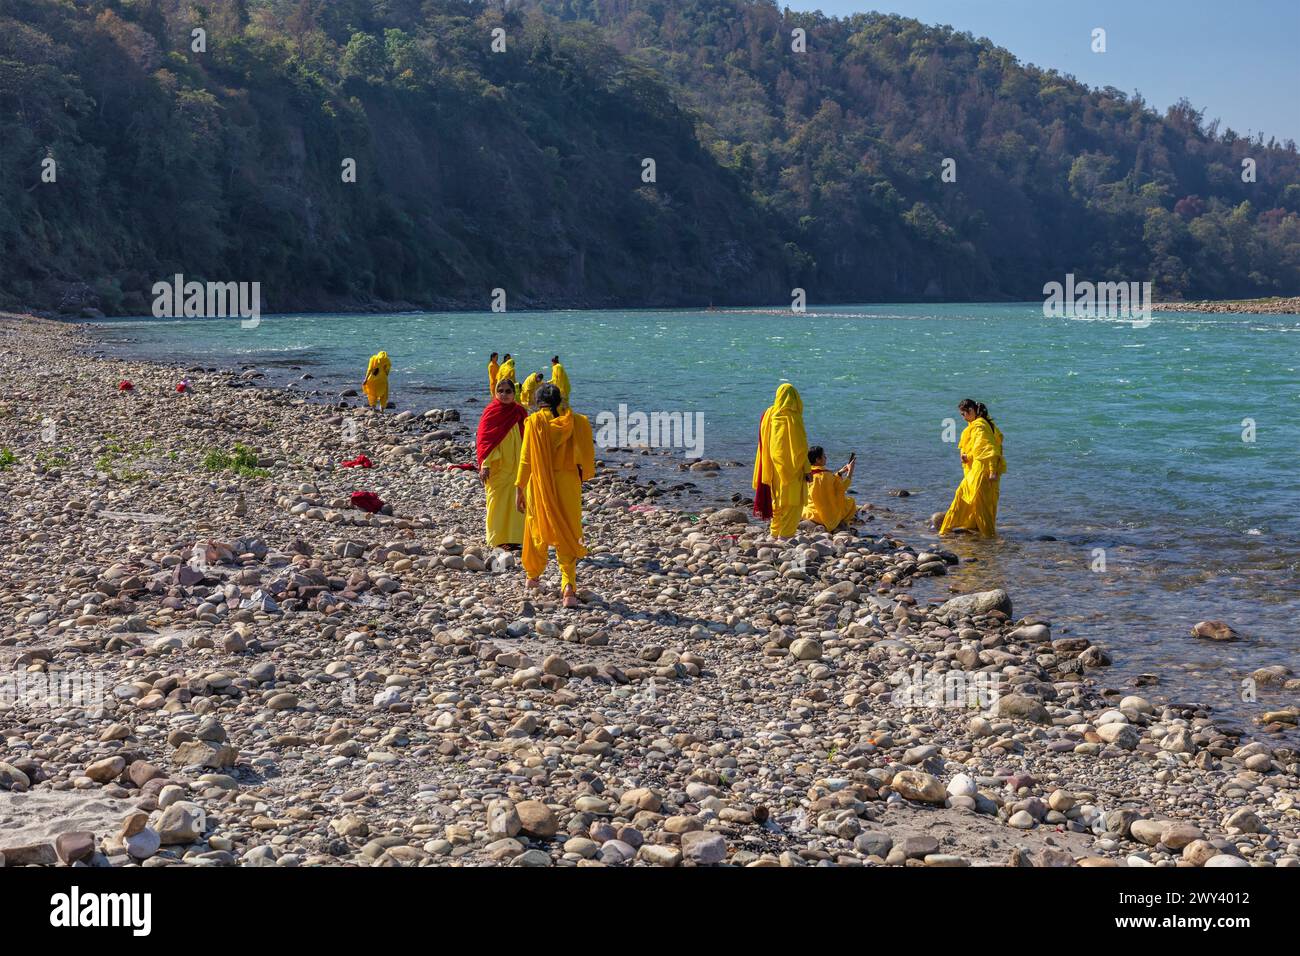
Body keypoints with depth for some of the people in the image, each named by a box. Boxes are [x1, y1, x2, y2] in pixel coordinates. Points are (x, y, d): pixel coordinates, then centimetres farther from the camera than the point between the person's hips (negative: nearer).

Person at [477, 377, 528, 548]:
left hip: (515, 466, 3)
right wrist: (485, 465, -17)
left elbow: (525, 439, 13)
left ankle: (513, 537, 11)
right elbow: (483, 439, -9)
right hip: (496, 466, -3)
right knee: (497, 501, 1)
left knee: (514, 501, 2)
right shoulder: (491, 412, -7)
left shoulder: (519, 412, 5)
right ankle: (497, 539, 10)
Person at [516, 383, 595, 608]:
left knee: (538, 530, 20)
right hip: (568, 484, 1)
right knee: (567, 536, 6)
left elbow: (526, 458, -10)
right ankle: (569, 586, -10)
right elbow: (586, 455, -1)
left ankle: (533, 577, 37)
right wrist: (584, 475, 18)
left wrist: (519, 488, -5)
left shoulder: (534, 422, -9)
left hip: (540, 485, -1)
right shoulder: (575, 421, -5)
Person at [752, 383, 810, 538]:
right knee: (791, 501, 0)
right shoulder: (792, 418, -15)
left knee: (777, 499, 17)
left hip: (773, 465, 6)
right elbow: (800, 447, -15)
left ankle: (775, 533, 22)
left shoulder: (769, 415, 2)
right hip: (790, 467, -6)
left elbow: (763, 444, 9)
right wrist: (807, 469, -9)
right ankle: (785, 535, -3)